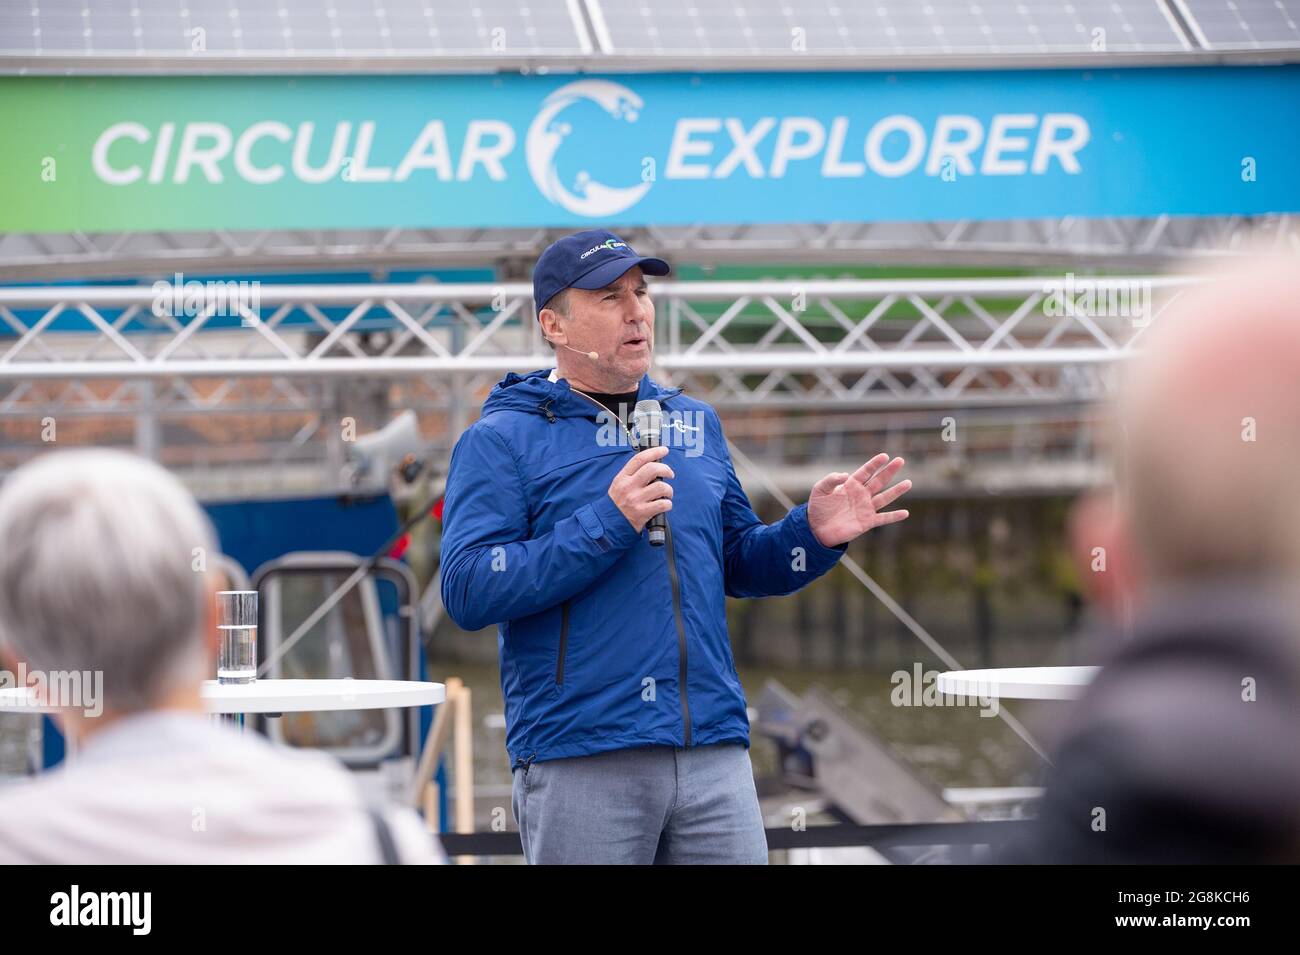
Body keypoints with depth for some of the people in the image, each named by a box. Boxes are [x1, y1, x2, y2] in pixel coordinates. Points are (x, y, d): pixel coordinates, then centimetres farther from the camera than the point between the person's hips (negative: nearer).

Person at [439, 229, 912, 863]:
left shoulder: (695, 424, 16)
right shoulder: (501, 440, -2)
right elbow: (466, 591, -13)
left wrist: (812, 536, 1)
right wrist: (608, 523, -18)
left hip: (715, 752, 5)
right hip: (578, 759, -5)